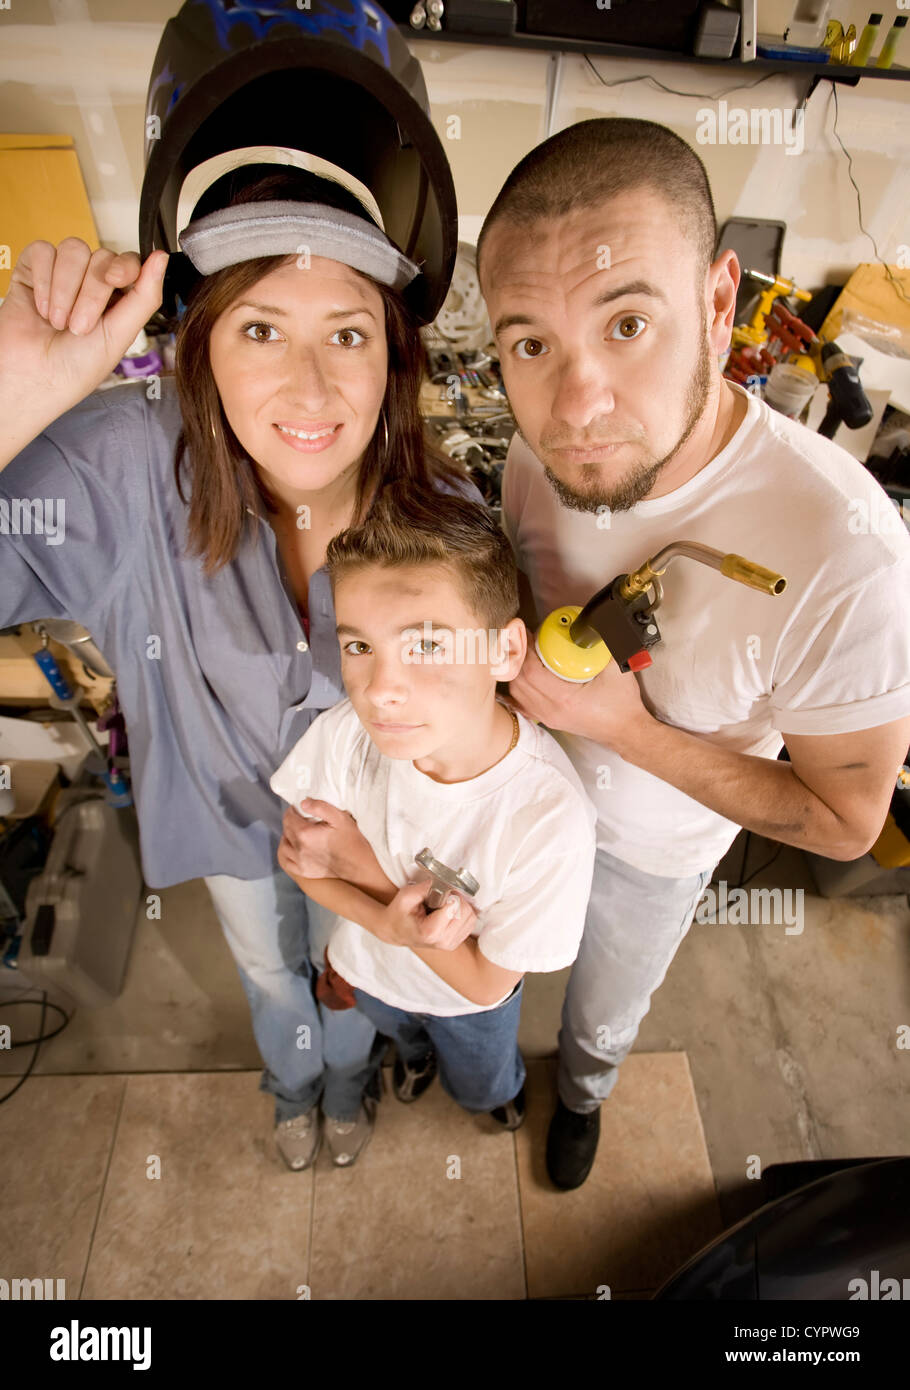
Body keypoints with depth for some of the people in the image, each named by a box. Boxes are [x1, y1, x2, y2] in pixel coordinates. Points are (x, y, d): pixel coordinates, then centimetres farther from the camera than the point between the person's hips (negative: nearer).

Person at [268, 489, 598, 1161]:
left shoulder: (551, 816, -42)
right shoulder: (345, 733, -34)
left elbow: (486, 982, -27)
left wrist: (362, 862, -31)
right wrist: (386, 922, -31)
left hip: (470, 1000, -2)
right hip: (365, 970, 2)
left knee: (481, 1088, 32)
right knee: (404, 1035, 37)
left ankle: (504, 1082, 67)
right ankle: (415, 1047, 72)